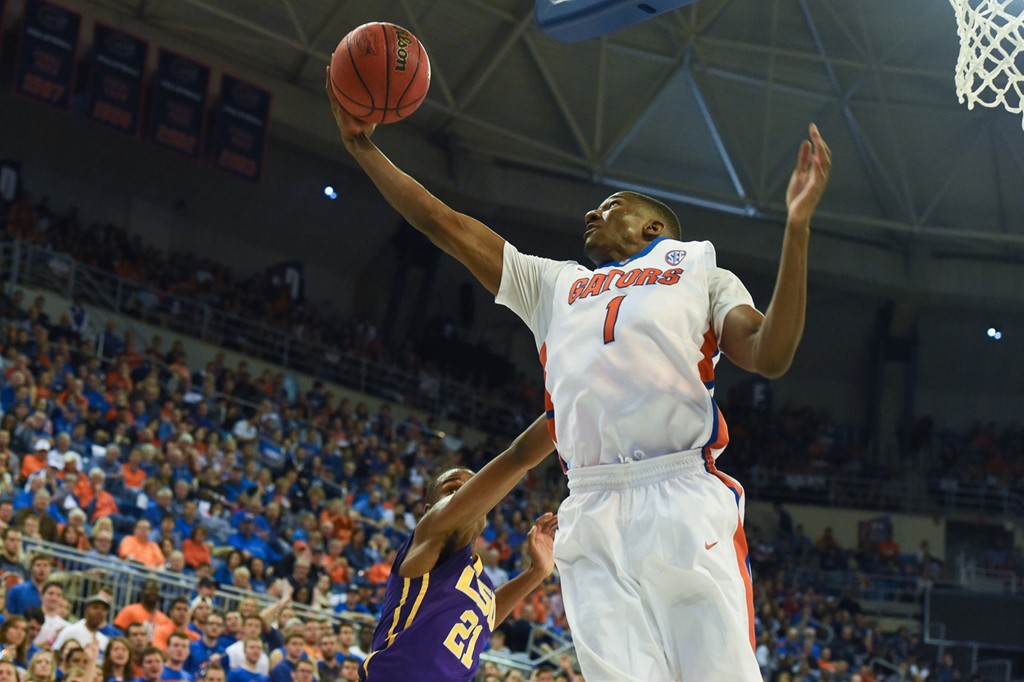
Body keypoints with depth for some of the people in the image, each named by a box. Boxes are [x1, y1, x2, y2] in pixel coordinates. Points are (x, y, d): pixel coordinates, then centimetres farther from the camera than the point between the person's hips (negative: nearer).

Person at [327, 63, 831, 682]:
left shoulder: (700, 273, 22)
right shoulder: (553, 283, 33)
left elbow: (770, 356, 4)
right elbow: (442, 224, 33)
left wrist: (797, 227, -3)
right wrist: (363, 147, 31)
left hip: (683, 499, -3)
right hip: (591, 512, 3)